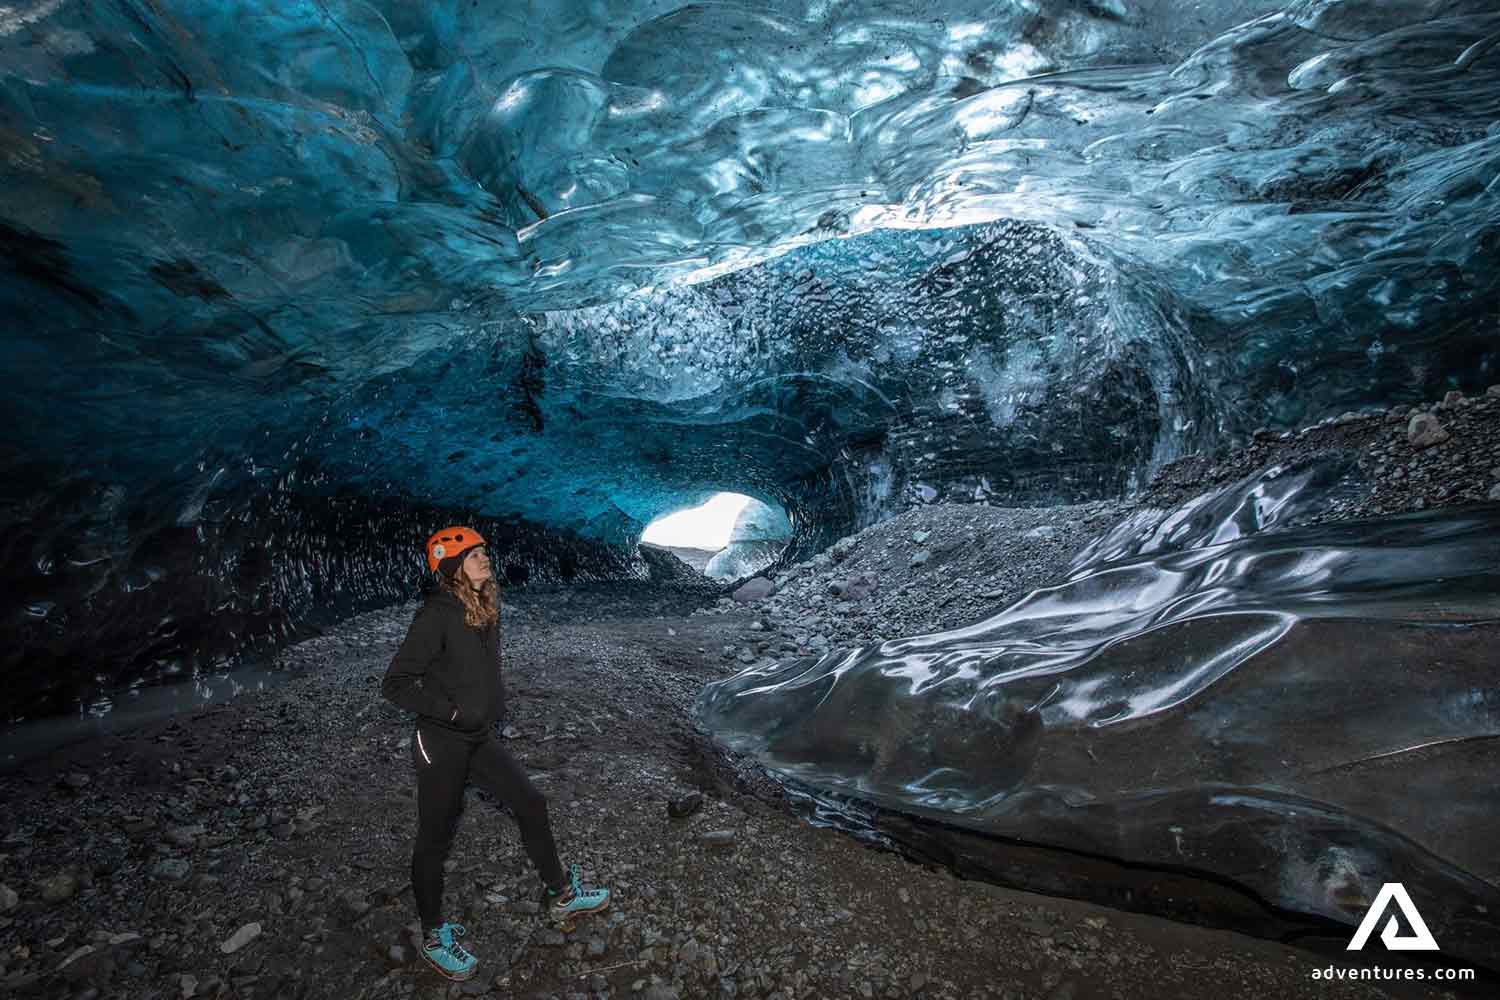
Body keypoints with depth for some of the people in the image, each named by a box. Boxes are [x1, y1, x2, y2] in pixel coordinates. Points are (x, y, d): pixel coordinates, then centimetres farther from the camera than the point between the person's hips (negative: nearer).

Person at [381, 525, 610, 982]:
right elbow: (396, 683, -19)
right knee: (436, 839, 9)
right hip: (441, 743, -8)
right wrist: (453, 712, -22)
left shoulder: (485, 607, 3)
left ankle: (561, 897, 29)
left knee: (531, 805, 12)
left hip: (480, 739, 8)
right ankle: (433, 936, 31)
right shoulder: (438, 615, -22)